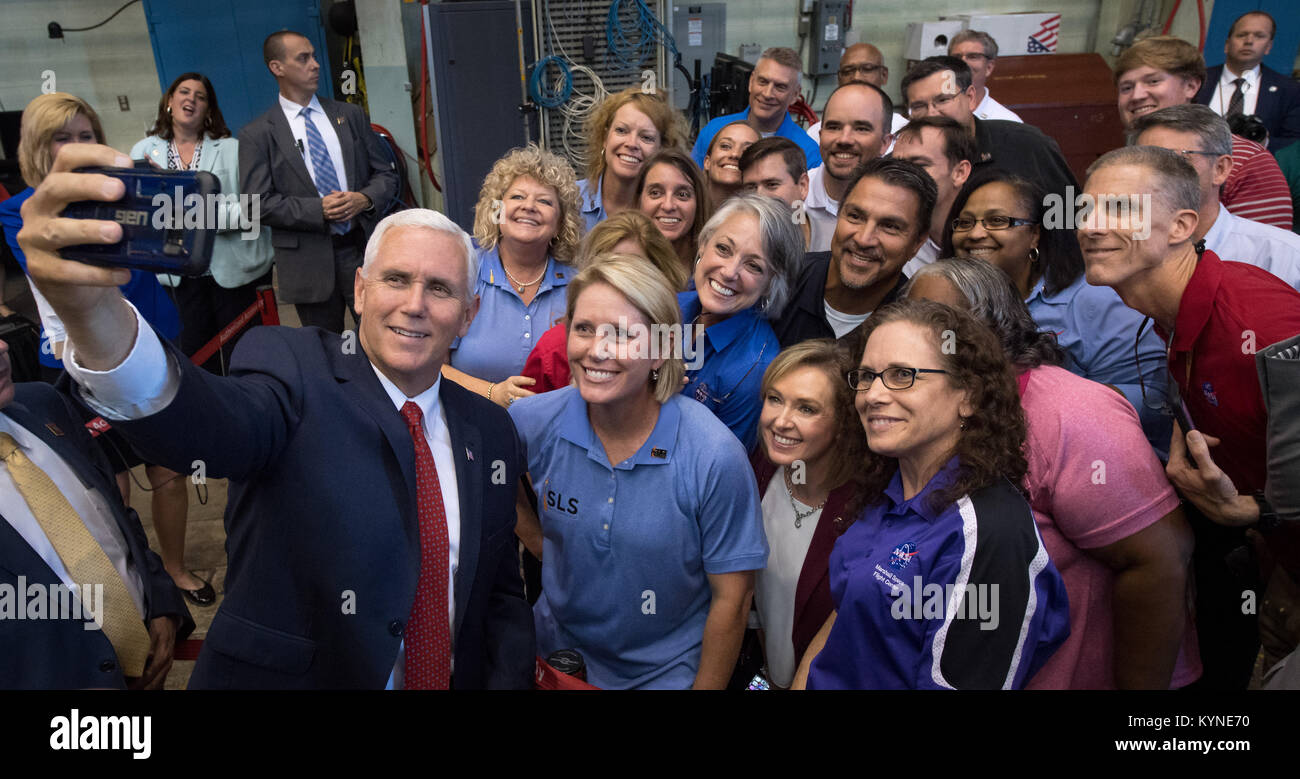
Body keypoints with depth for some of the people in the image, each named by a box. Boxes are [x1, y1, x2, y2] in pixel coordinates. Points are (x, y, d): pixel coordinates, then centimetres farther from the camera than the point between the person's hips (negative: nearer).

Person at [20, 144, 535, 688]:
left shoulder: (491, 432, -1)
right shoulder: (297, 370, -13)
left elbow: (502, 594, 5)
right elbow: (206, 423, -36)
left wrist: (507, 679, -10)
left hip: (459, 676, 4)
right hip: (281, 673, -3)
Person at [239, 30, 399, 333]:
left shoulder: (350, 116, 11)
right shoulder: (256, 135, 1)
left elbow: (386, 174, 11)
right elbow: (259, 204, -6)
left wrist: (365, 199, -10)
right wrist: (318, 210, -17)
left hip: (363, 249, 2)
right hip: (309, 261, -2)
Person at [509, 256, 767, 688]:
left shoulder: (715, 457, -25)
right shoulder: (531, 422, -16)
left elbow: (732, 598, -16)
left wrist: (706, 687, -12)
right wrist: (540, 542, 0)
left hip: (668, 672, -2)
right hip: (557, 654, 3)